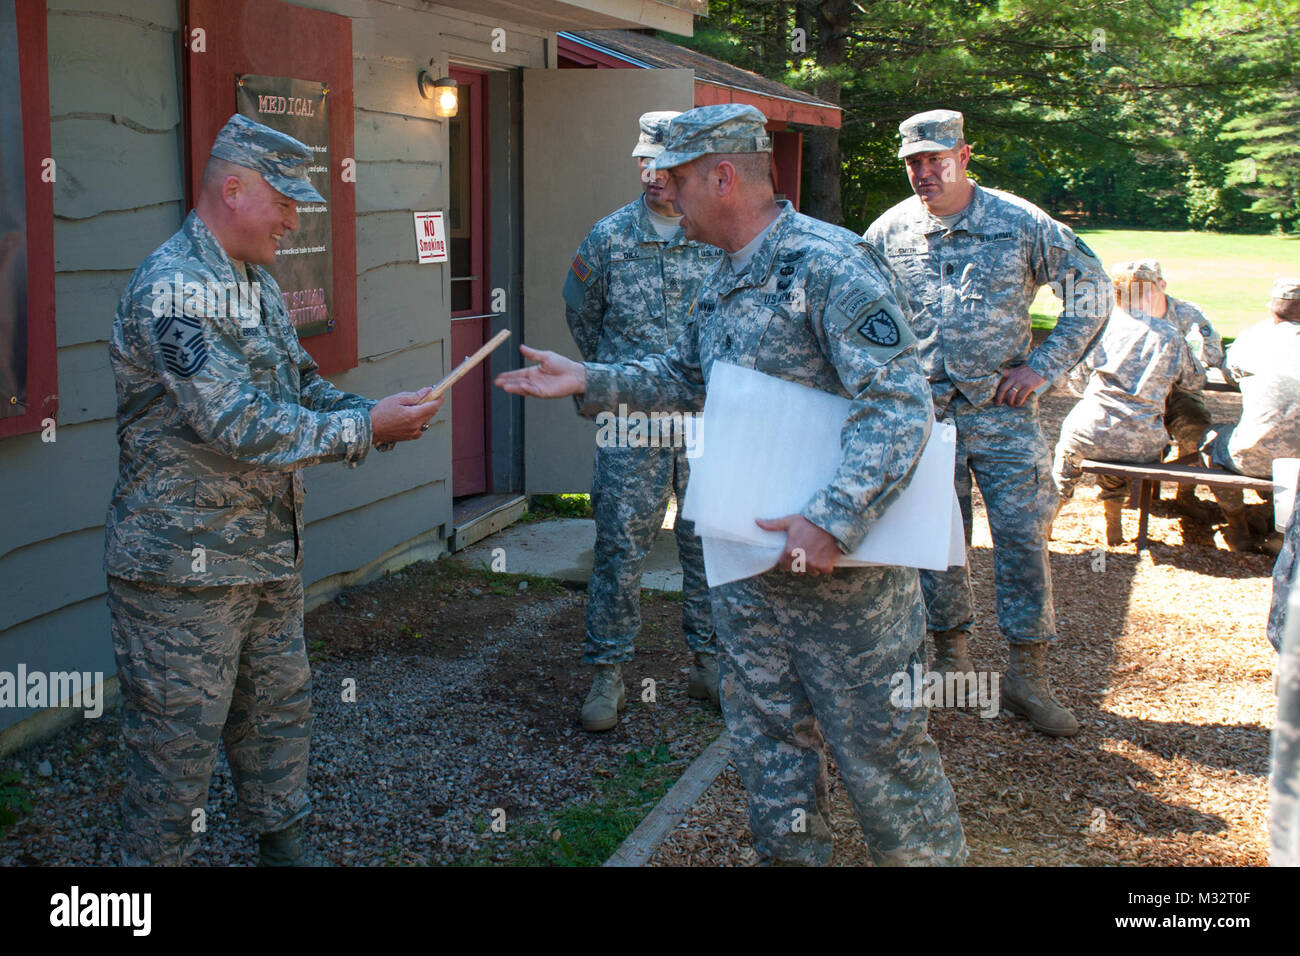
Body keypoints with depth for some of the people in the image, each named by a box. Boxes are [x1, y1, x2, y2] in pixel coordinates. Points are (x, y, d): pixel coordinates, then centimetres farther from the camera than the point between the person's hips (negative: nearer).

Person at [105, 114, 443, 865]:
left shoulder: (260, 285, 13)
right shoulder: (172, 288, -19)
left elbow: (302, 387, 19)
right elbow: (236, 426, -26)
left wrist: (374, 414, -1)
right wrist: (367, 430, -21)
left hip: (270, 553, 9)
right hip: (186, 566, -9)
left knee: (280, 713, 20)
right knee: (180, 741, 2)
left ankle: (285, 844, 35)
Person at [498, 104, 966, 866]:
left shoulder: (829, 265, -18)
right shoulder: (722, 286, 11)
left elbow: (901, 403, -24)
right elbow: (689, 378, 26)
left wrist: (832, 523, -30)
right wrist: (589, 382, 16)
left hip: (844, 554, -8)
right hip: (745, 548, 9)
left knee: (877, 740, 3)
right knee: (767, 731, 17)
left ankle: (928, 853, 21)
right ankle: (790, 855, 32)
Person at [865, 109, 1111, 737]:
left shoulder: (1019, 223, -3)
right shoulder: (890, 231, 3)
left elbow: (1091, 288, 2)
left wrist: (1044, 366, -4)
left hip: (1003, 410, -1)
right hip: (924, 413, 2)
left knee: (1023, 536, -3)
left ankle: (1027, 674, 6)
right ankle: (950, 657, 22)